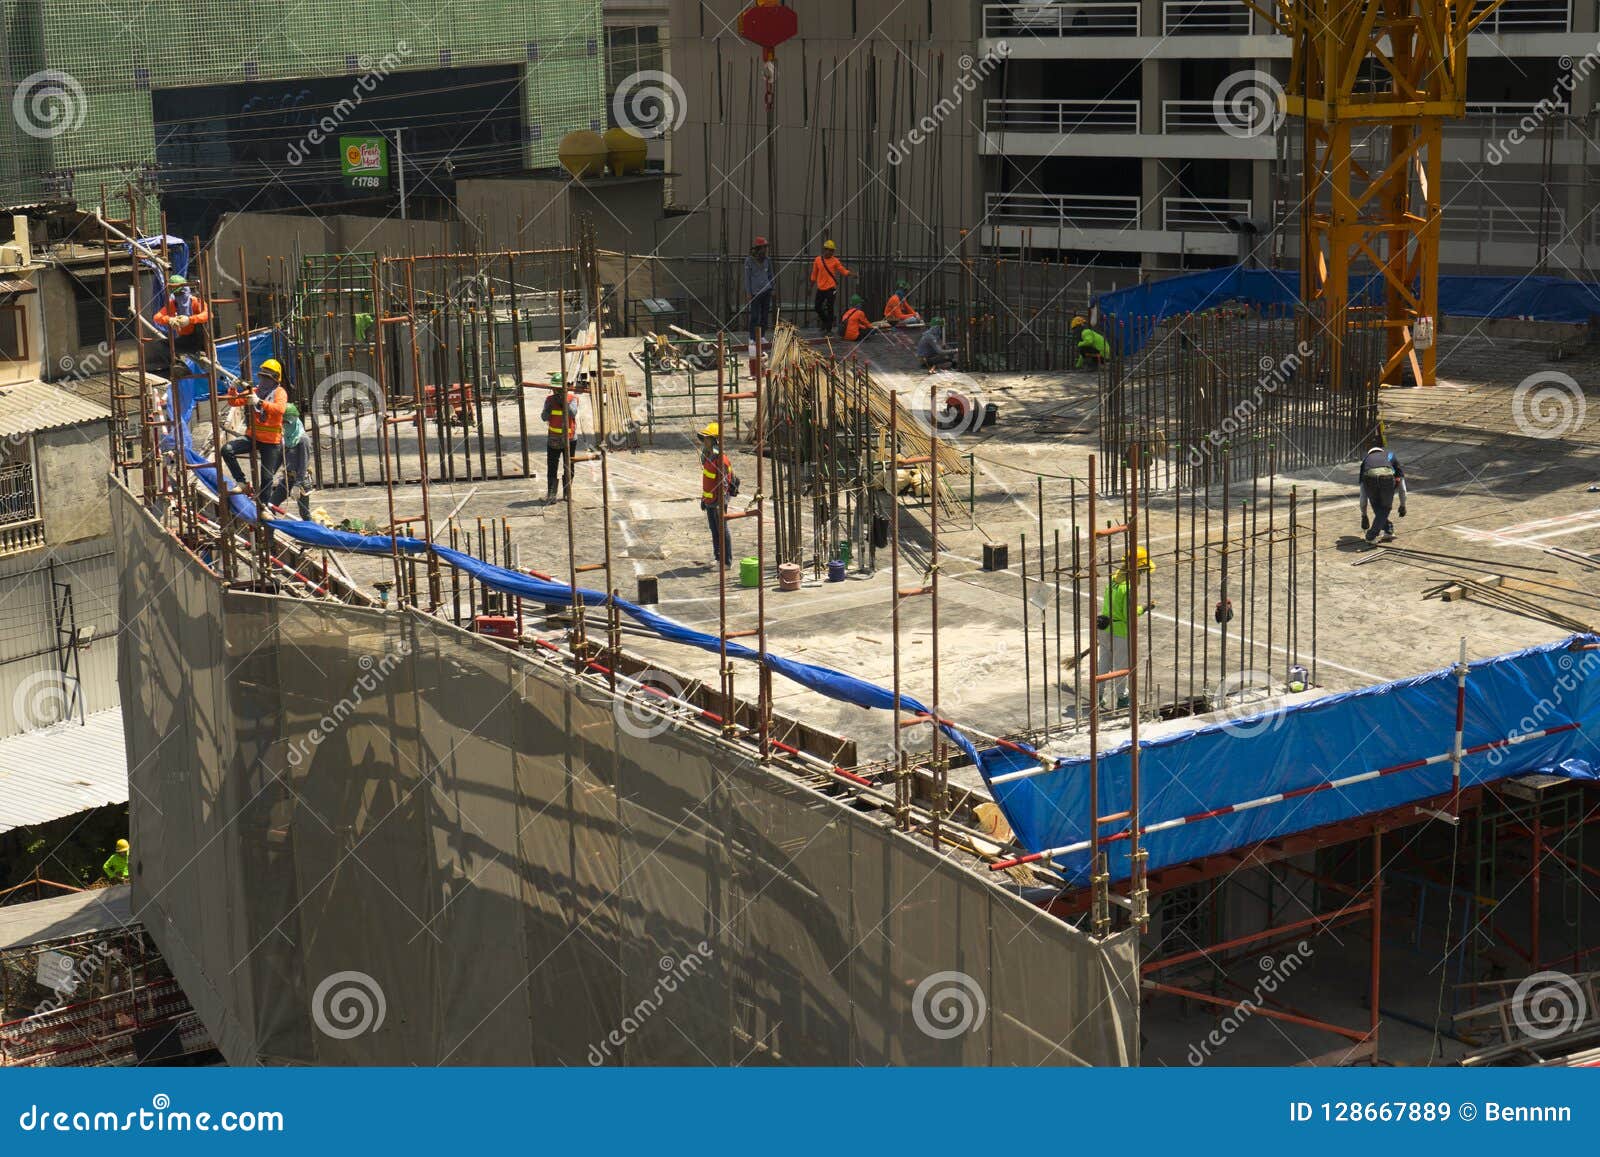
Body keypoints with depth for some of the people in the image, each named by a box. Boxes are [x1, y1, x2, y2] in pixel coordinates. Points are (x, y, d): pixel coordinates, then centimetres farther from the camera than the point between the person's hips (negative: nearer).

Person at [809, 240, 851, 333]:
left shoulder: (835, 261, 0)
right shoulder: (817, 260, 4)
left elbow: (843, 271, -3)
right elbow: (814, 274, 11)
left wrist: (850, 274, -22)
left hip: (831, 288, -3)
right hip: (820, 288, 3)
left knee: (830, 309, -2)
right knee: (817, 307, 6)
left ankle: (829, 329, 5)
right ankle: (825, 321, 30)